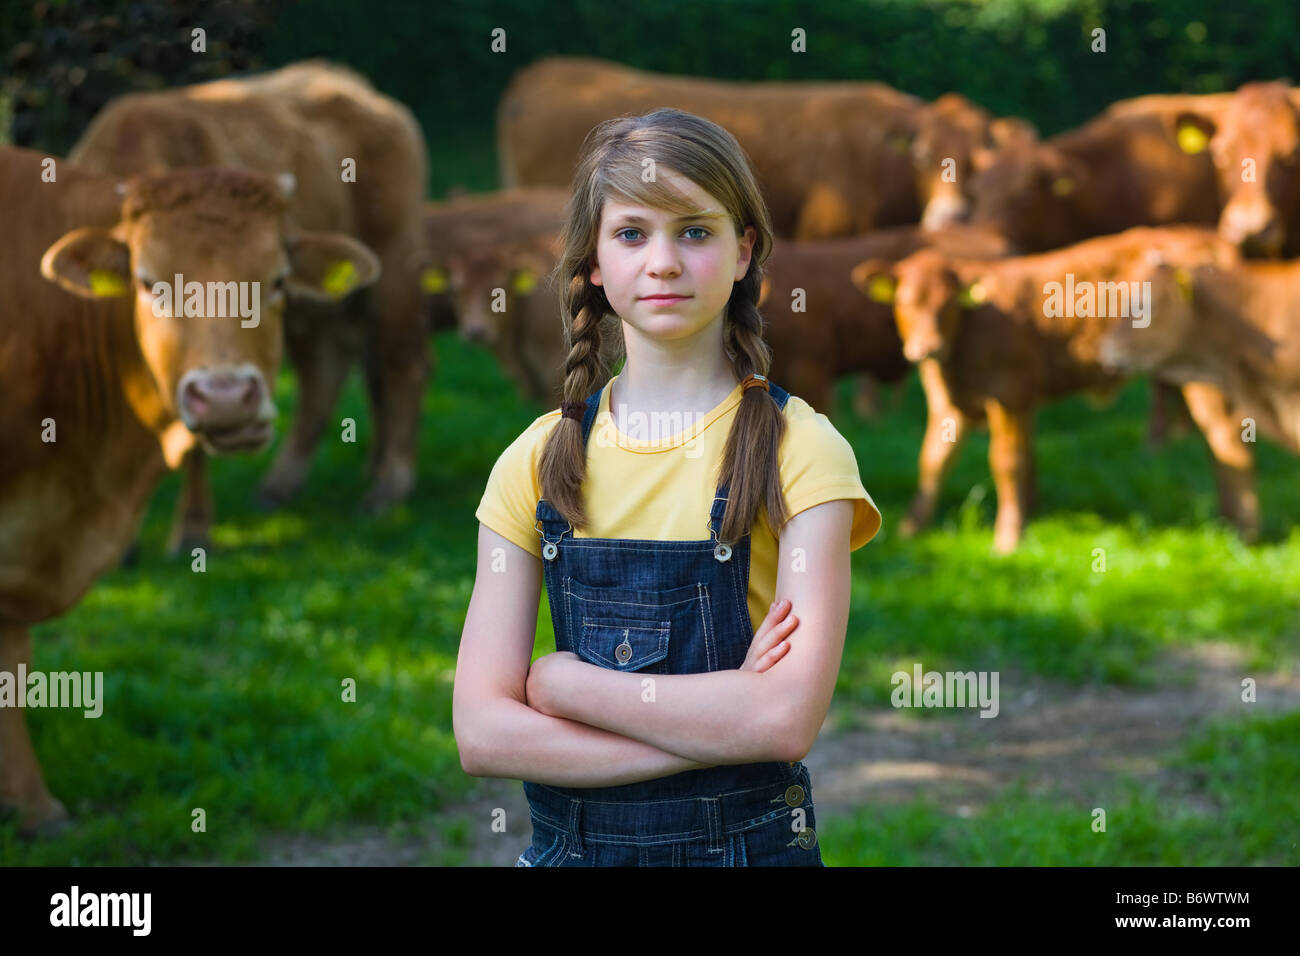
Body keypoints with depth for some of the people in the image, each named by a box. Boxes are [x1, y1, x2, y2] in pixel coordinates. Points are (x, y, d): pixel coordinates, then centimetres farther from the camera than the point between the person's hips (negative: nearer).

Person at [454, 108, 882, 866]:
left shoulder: (799, 448, -8)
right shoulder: (539, 461, 0)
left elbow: (790, 719, -19)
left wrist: (563, 682, -13)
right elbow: (482, 732, -9)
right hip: (570, 839, 2)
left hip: (745, 839, -2)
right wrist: (719, 721, -18)